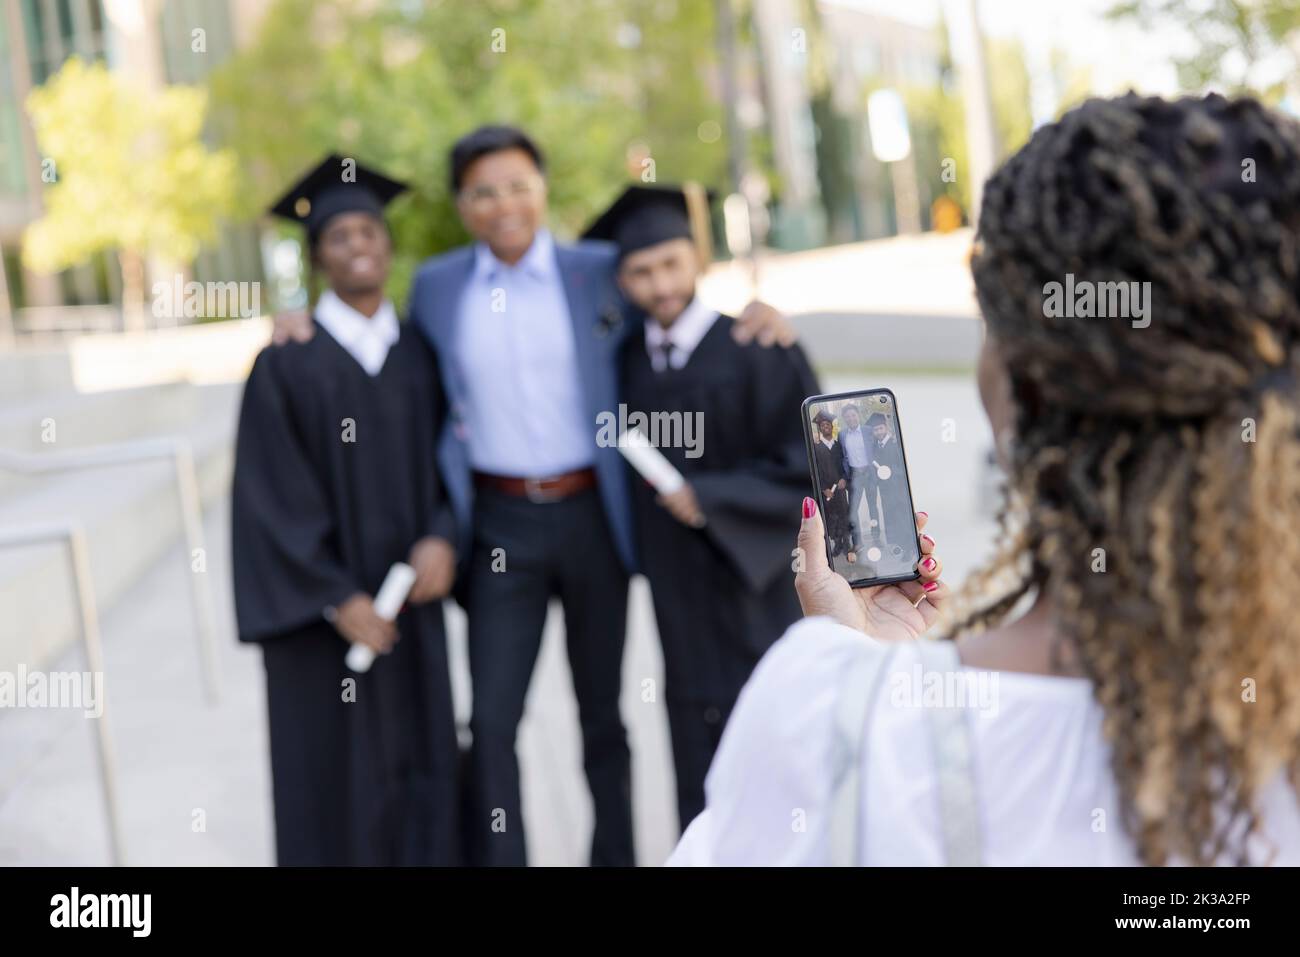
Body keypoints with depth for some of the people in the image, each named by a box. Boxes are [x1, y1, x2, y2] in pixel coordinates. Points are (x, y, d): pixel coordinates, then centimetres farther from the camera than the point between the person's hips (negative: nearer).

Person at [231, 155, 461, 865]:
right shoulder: (287, 363, -7)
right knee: (338, 783, 2)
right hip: (321, 609, -4)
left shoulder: (419, 354, 7)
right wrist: (338, 599, -15)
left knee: (418, 765, 7)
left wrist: (440, 537, -12)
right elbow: (271, 495, -10)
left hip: (408, 601, 4)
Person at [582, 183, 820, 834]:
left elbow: (812, 465, -12)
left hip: (753, 586, -4)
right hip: (676, 591, 4)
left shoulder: (758, 350, -10)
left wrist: (709, 500, -17)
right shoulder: (626, 358, 5)